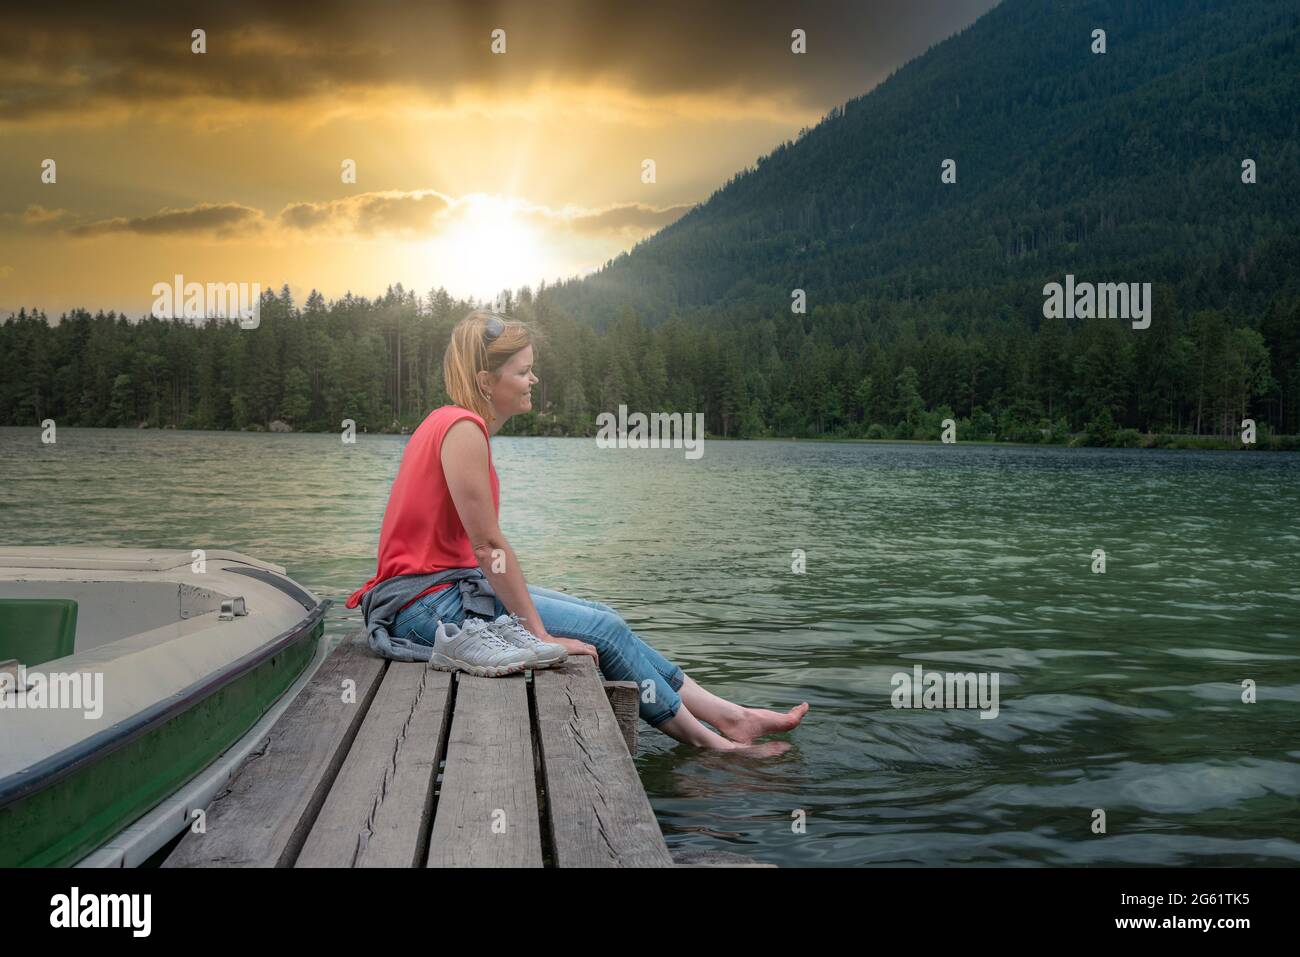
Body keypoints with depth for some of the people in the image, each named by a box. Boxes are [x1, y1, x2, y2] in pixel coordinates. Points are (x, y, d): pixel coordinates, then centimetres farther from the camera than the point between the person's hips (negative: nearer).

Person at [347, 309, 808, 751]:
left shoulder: (451, 423, 13)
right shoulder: (463, 428, -17)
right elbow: (488, 545, -19)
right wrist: (541, 634, -14)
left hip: (443, 586, 10)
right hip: (427, 603, -10)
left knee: (602, 617, 5)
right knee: (603, 631, -8)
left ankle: (728, 714, 9)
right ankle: (711, 742, 5)